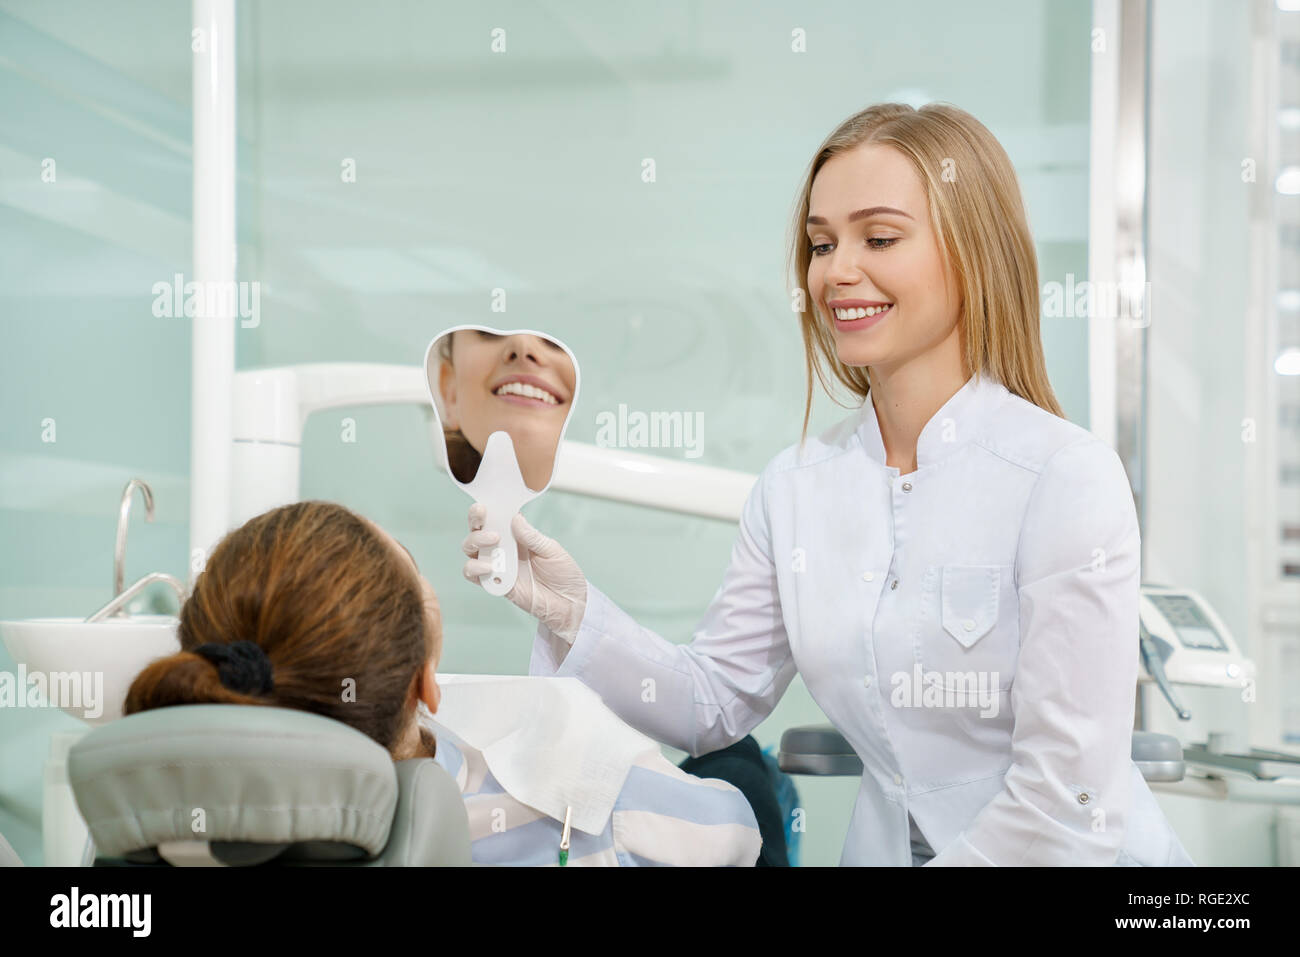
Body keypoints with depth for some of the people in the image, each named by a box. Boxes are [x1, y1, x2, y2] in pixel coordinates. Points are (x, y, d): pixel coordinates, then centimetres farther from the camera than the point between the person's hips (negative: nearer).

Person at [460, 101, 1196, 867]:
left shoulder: (1067, 479, -15)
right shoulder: (794, 488, 2)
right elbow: (716, 703, 9)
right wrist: (574, 611, -6)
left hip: (1055, 857, -4)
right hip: (887, 846, 4)